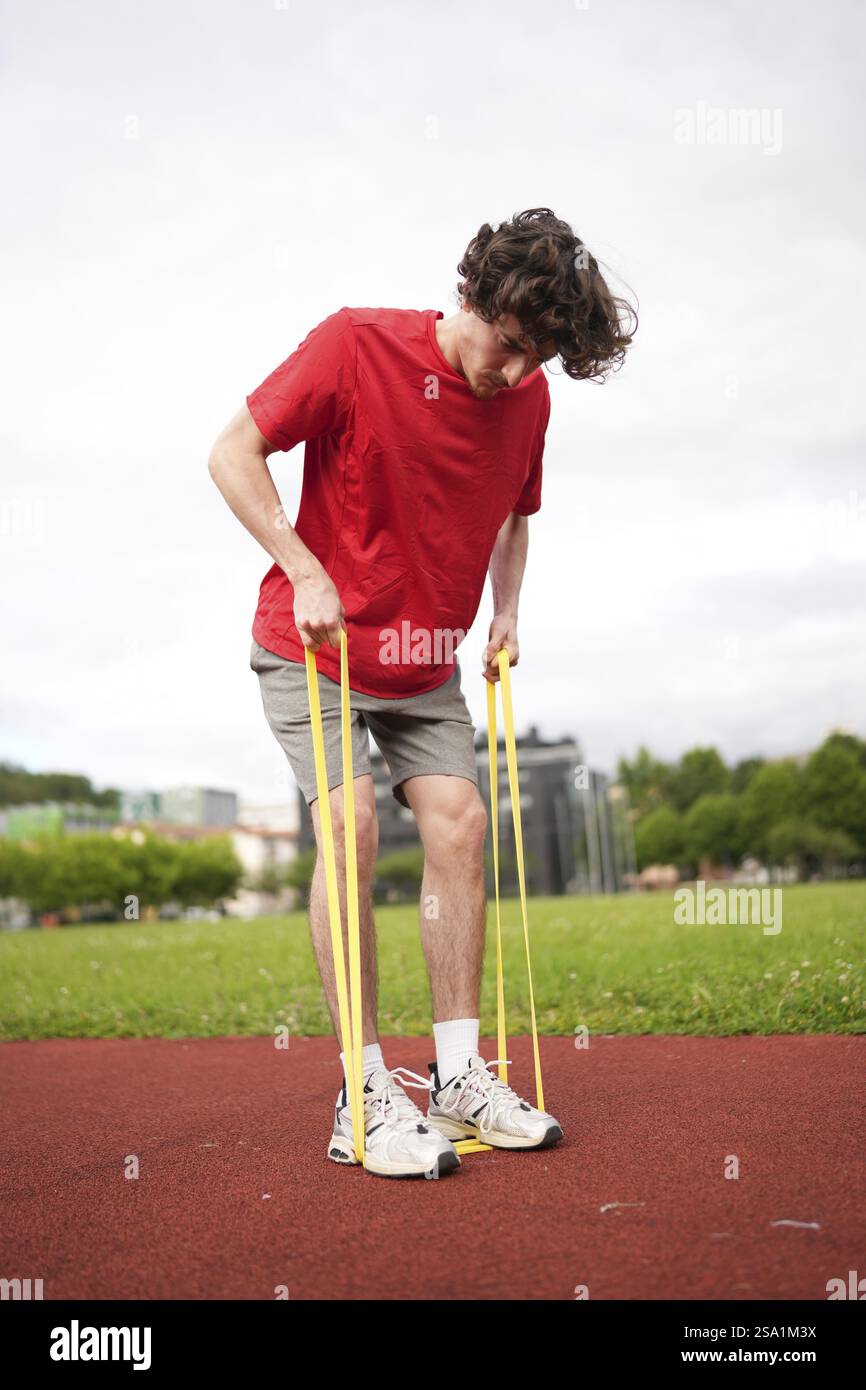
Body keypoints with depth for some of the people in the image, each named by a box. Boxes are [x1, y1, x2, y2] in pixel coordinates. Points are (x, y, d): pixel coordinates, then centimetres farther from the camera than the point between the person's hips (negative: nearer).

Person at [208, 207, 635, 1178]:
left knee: (458, 820, -7)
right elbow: (234, 454, -15)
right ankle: (365, 1094, -10)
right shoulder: (356, 345, -17)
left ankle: (458, 1077, 2)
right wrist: (305, 571, -23)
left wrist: (505, 612, 2)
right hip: (314, 643, -5)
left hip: (426, 660, 5)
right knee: (351, 821, -18)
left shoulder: (528, 395, -1)